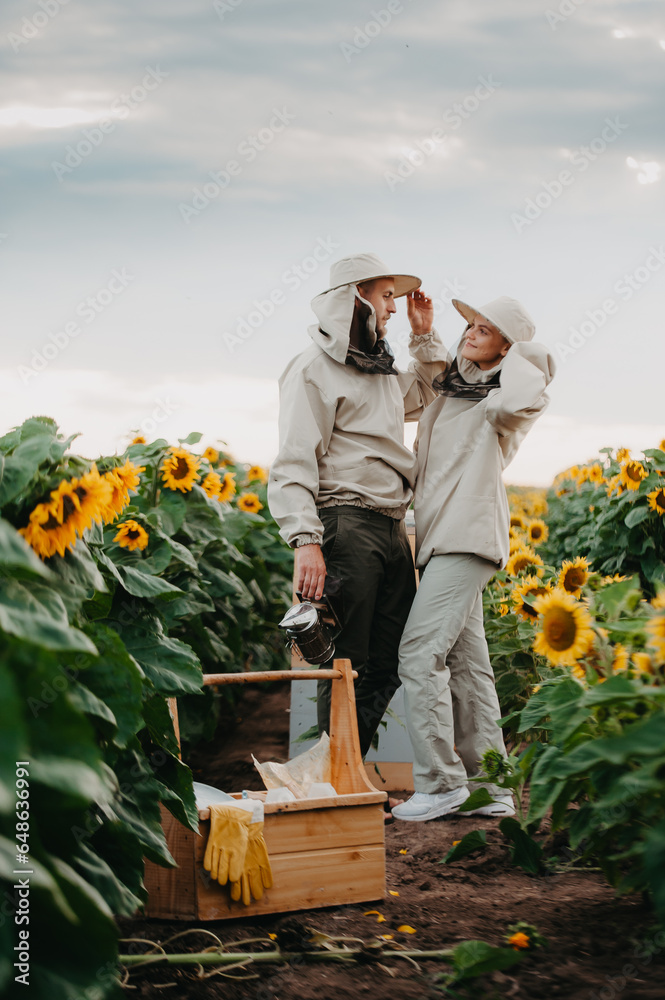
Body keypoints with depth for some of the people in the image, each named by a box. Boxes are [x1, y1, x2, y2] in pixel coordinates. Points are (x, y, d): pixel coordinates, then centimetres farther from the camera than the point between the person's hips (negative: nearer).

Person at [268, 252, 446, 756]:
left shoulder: (381, 370, 23)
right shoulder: (315, 369, -4)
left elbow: (426, 394, 44)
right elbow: (294, 463, -12)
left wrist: (425, 336, 28)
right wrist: (305, 541, -23)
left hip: (392, 530, 9)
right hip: (346, 525, -8)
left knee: (387, 666, 6)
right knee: (346, 666, -7)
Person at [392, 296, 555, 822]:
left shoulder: (507, 401, -5)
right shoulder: (448, 389, 17)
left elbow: (516, 400, -30)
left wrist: (517, 354, -11)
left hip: (469, 538, -8)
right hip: (441, 539, 8)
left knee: (421, 652, -14)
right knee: (466, 664, 7)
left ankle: (441, 782, -8)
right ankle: (490, 790, 11)